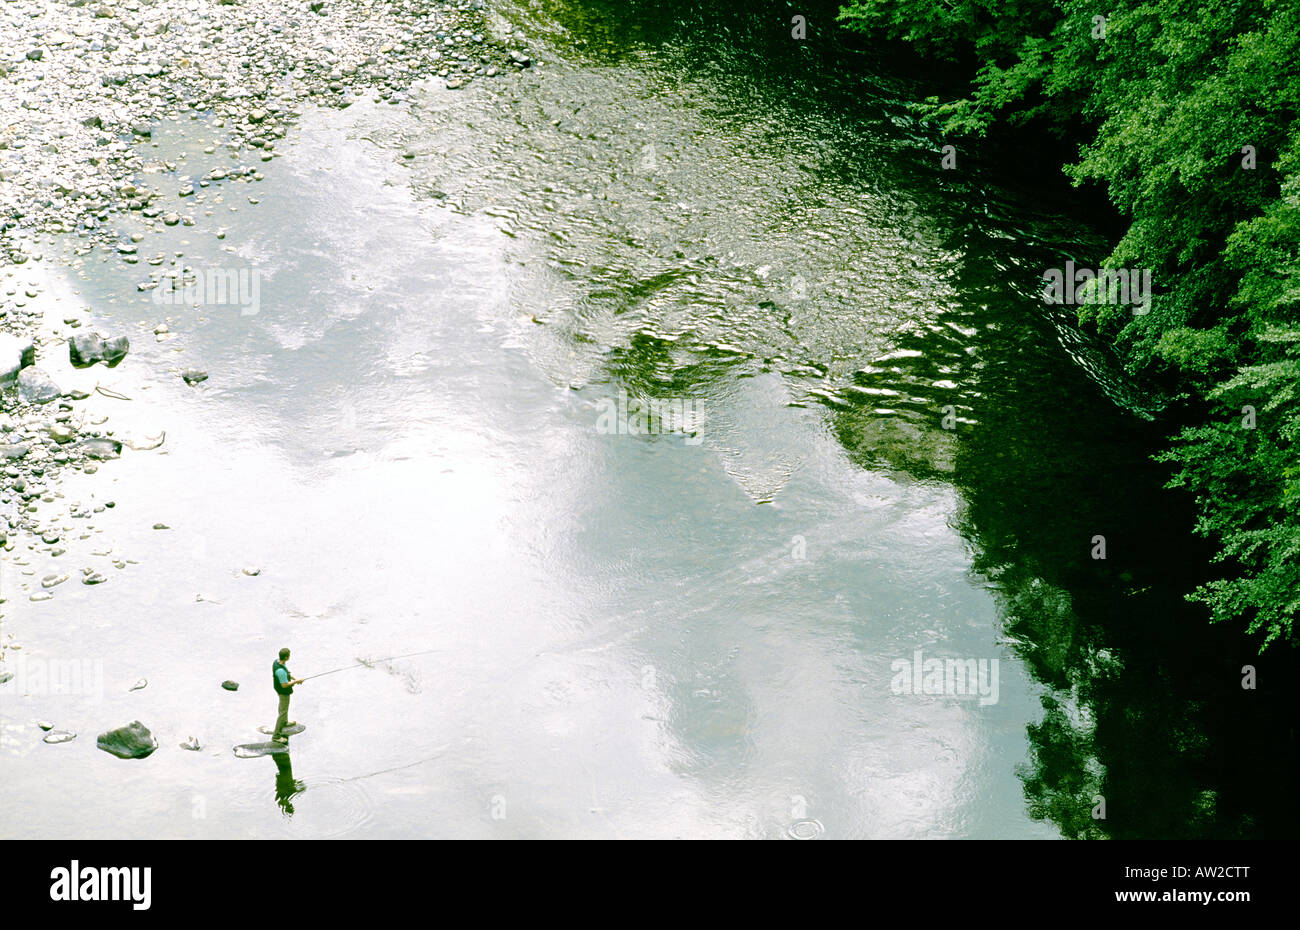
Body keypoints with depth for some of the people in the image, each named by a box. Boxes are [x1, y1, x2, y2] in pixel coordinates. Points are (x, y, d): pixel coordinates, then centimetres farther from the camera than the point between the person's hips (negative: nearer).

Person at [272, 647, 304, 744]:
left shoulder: (277, 661, -11)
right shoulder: (280, 670, -39)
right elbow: (284, 685, -32)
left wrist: (293, 678, -3)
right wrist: (296, 681, -22)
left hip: (278, 688, 10)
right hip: (284, 692, -10)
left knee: (283, 705, 32)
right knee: (283, 712, 0)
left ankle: (284, 722, 58)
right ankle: (276, 736, 6)